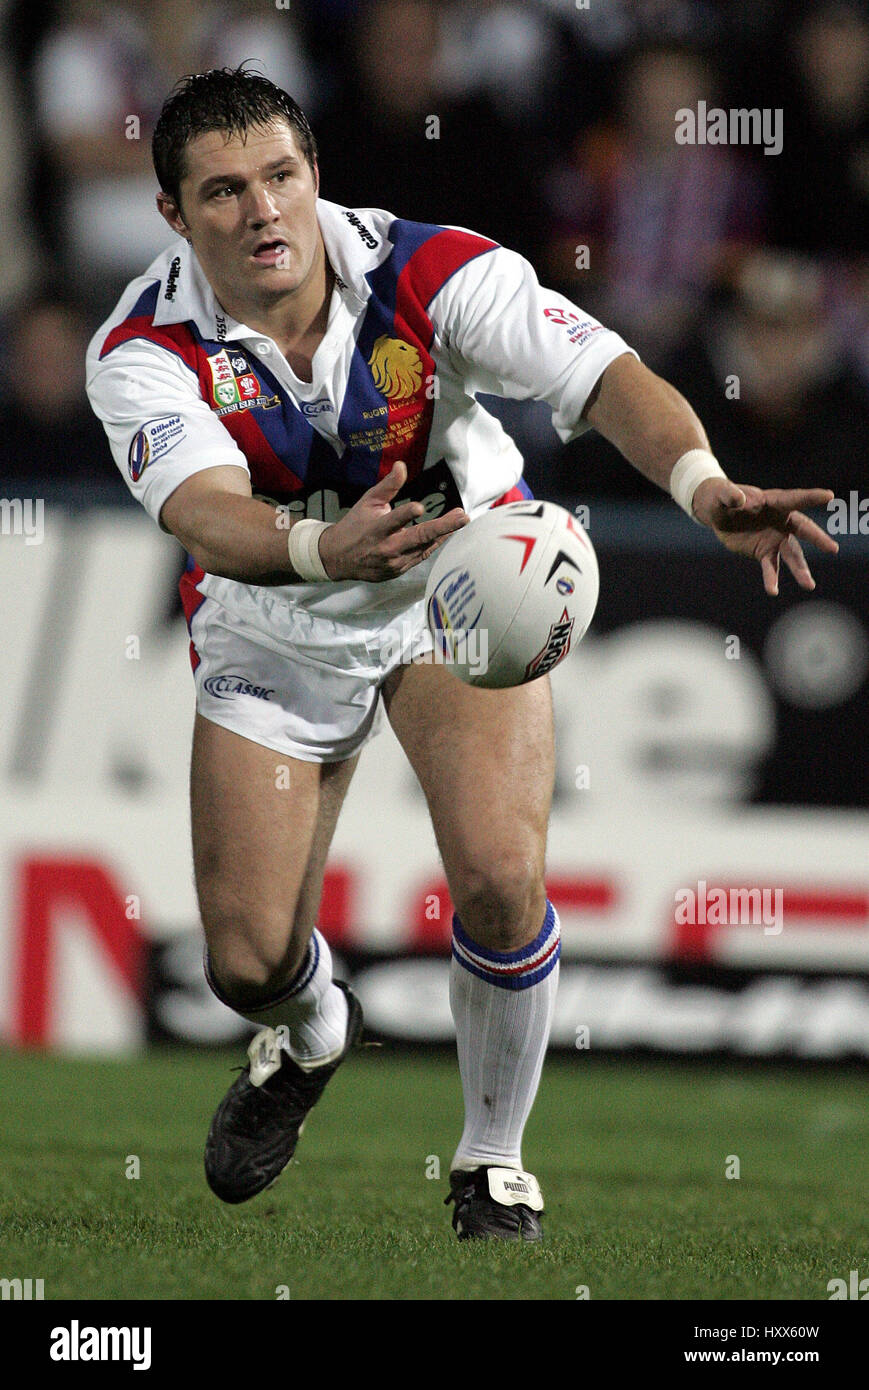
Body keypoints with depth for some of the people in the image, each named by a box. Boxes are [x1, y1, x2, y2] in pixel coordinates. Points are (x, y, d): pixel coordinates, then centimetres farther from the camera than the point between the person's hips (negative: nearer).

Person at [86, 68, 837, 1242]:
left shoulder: (431, 274, -25)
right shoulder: (146, 350, -25)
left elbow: (607, 376, -34)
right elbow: (203, 510, -42)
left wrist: (705, 484, -54)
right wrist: (324, 547, -64)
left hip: (459, 589, -1)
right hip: (273, 626, 1)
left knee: (499, 878, -20)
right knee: (248, 959, -2)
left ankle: (495, 1159, 6)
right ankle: (310, 1038, 39)